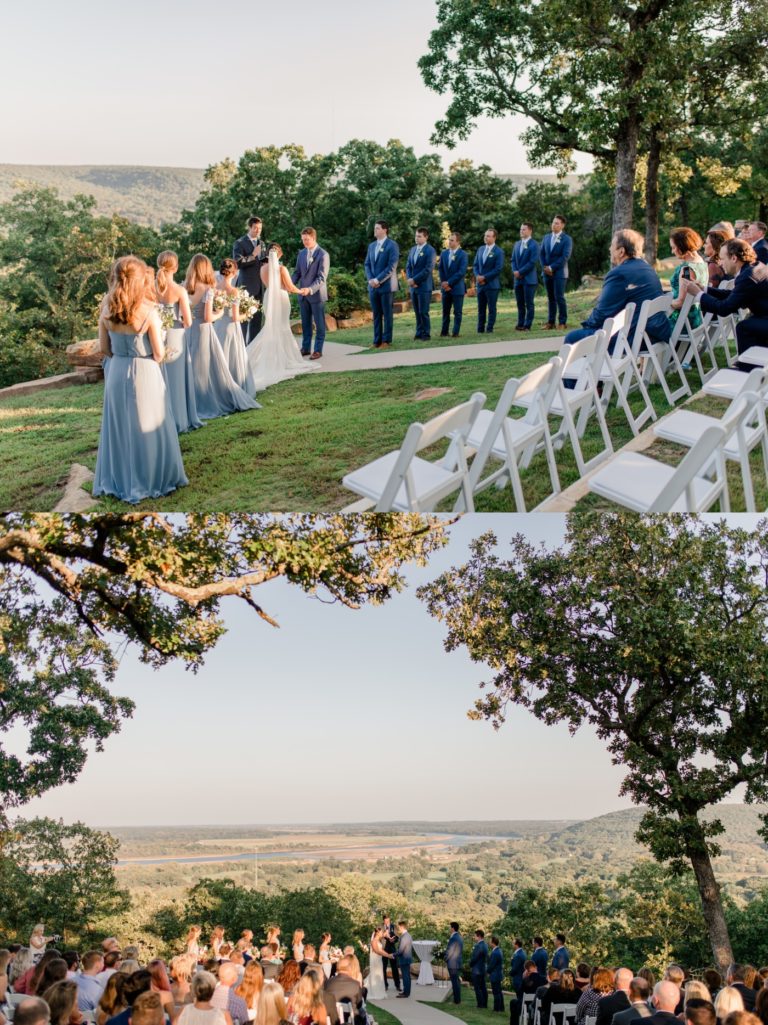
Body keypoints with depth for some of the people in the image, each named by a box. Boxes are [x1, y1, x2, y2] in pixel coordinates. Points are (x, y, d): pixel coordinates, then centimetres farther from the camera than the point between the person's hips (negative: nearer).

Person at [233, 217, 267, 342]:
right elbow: (237, 263, -15)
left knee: (257, 318, 8)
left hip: (259, 286, 6)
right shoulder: (240, 243, -6)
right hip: (246, 285, -6)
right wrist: (253, 255, -20)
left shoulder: (261, 243, 15)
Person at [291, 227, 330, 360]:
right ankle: (305, 348, 19)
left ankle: (318, 350, 8)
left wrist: (310, 289, -30)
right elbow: (297, 273, 13)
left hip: (317, 294, -6)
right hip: (303, 294, 6)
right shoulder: (301, 253, 10)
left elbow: (322, 278, -17)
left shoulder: (323, 255, -10)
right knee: (305, 323, 11)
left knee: (319, 323, 3)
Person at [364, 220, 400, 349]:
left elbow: (392, 266, -13)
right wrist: (370, 279, -4)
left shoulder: (392, 245, -5)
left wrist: (378, 280, -16)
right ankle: (377, 340, 11)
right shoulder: (371, 246, 14)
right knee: (376, 314, 7)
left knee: (387, 314, 0)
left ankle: (386, 341, 3)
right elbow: (367, 264, 14)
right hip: (373, 285, 6)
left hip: (386, 285, -6)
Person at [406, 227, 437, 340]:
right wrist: (409, 279, -4)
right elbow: (408, 266, 14)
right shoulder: (413, 249, 14)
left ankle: (426, 334, 4)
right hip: (413, 286, 6)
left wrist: (415, 280, -15)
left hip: (424, 286, -6)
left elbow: (428, 269, -15)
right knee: (417, 312, 8)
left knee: (423, 312, -4)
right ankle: (419, 333, 15)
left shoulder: (430, 250, -7)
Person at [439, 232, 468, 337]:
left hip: (457, 287, -4)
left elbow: (462, 272, -13)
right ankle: (444, 332, 12)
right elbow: (440, 269, 9)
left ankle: (456, 332, 5)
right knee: (445, 311, 7)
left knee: (457, 312, 0)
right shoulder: (444, 253, 9)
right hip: (445, 287, 4)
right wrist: (443, 283, -4)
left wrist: (449, 283, -15)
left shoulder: (463, 255, -6)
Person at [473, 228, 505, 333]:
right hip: (480, 284, 5)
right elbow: (475, 265, 14)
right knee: (481, 308, 8)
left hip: (492, 284, -5)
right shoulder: (481, 249, 12)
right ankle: (480, 329, 12)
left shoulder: (498, 252, -6)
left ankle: (489, 329, 6)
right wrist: (477, 276, -5)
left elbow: (498, 269, -13)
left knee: (491, 308, 1)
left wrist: (485, 277, -15)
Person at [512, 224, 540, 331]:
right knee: (520, 303, 8)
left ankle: (527, 325, 1)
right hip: (518, 279, 6)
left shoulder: (534, 245, -5)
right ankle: (520, 324, 14)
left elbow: (533, 262, -13)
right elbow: (513, 260, 16)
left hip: (529, 279, -6)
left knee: (529, 304, -2)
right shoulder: (517, 244, 16)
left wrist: (520, 272, -14)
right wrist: (515, 271, -3)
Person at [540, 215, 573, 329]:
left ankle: (562, 322, 0)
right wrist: (544, 267, -4)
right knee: (550, 298, 6)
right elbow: (542, 254, 12)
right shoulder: (546, 237, 13)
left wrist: (552, 267, -14)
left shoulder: (567, 239, -4)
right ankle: (550, 322, 9)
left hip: (559, 272, -5)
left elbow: (565, 257, -12)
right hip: (547, 272, 5)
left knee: (559, 297, -8)